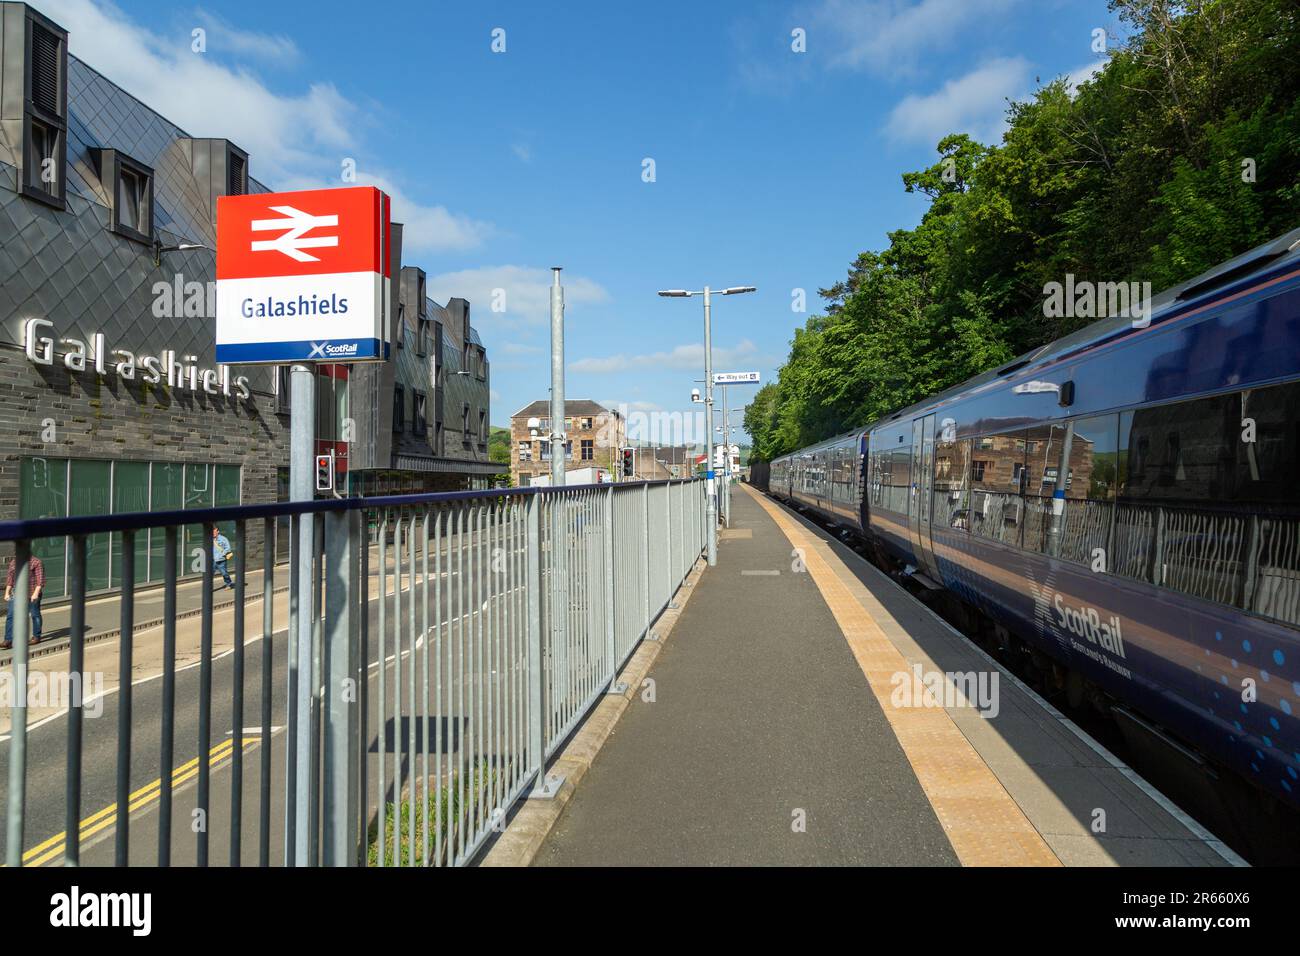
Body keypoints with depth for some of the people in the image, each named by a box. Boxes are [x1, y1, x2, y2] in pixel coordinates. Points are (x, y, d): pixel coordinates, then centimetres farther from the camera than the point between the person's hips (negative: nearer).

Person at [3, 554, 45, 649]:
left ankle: (36, 636, 20)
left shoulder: (36, 562, -8)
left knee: (35, 615, 7)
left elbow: (40, 580, -12)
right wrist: (7, 592, 11)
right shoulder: (13, 562, 10)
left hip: (32, 595, -5)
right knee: (10, 616, -3)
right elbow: (10, 577, 17)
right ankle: (8, 640, -4)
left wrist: (36, 593, -19)